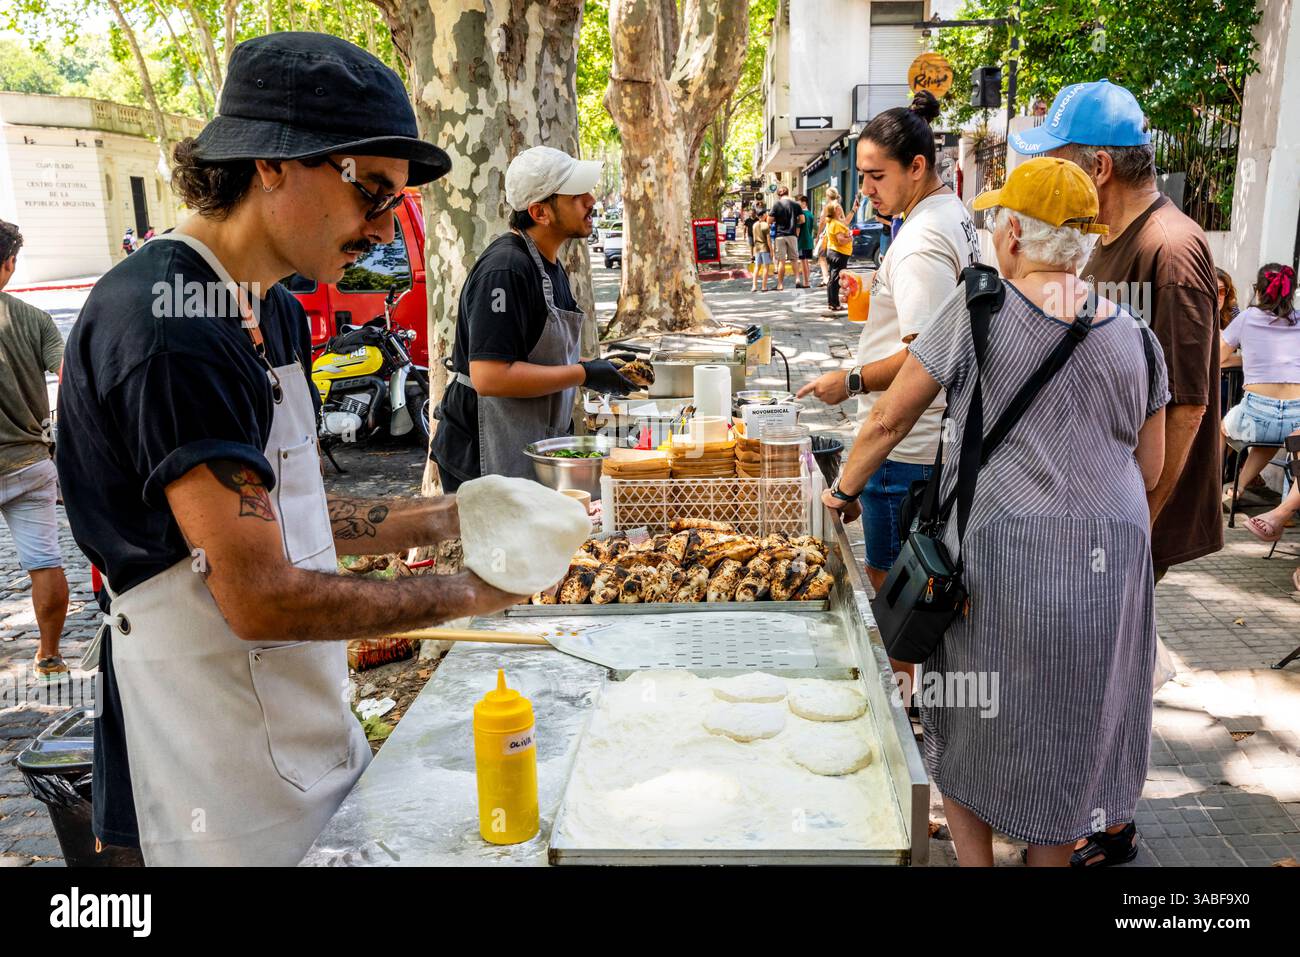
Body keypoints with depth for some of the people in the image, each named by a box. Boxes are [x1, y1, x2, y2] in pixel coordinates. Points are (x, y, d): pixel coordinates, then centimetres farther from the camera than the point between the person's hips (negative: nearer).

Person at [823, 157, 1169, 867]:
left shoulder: (975, 309, -6)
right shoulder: (1134, 336, 6)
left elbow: (889, 420, -1)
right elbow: (1149, 468, 13)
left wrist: (843, 489, 14)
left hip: (997, 552, -3)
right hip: (1111, 560, 4)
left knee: (971, 732, 17)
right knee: (1066, 742, 19)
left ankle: (974, 860, 26)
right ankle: (1048, 856, 33)